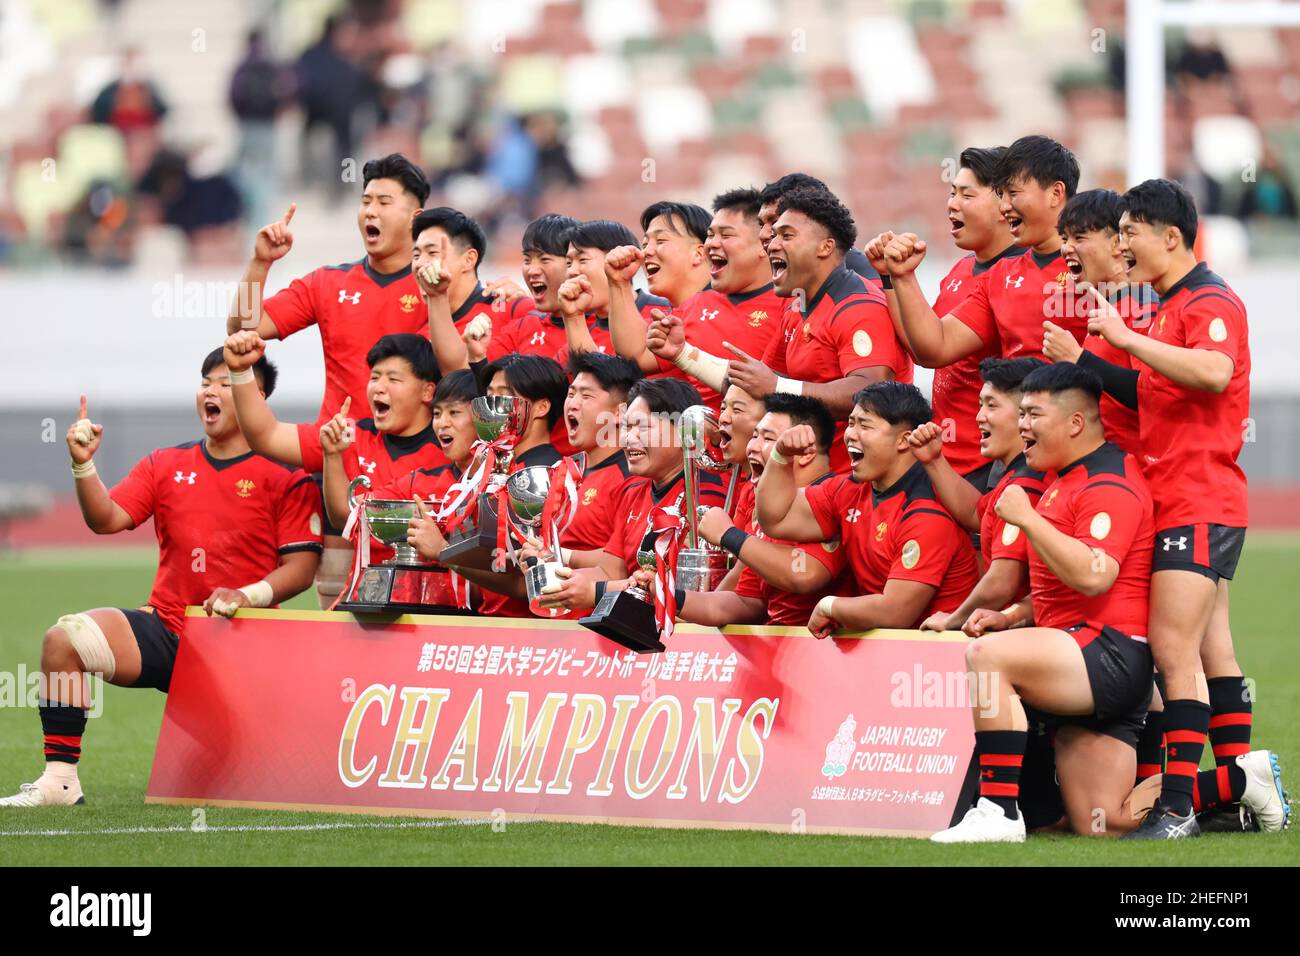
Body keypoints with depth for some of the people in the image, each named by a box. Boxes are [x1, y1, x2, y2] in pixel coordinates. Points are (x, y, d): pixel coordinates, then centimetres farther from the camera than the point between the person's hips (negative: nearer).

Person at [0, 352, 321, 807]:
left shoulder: (286, 475, -1)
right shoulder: (166, 465, 12)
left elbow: (302, 566, -6)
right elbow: (106, 519, 2)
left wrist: (248, 595, -21)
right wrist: (83, 466, -14)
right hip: (165, 629, 4)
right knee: (65, 637, -21)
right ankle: (60, 779, -22)